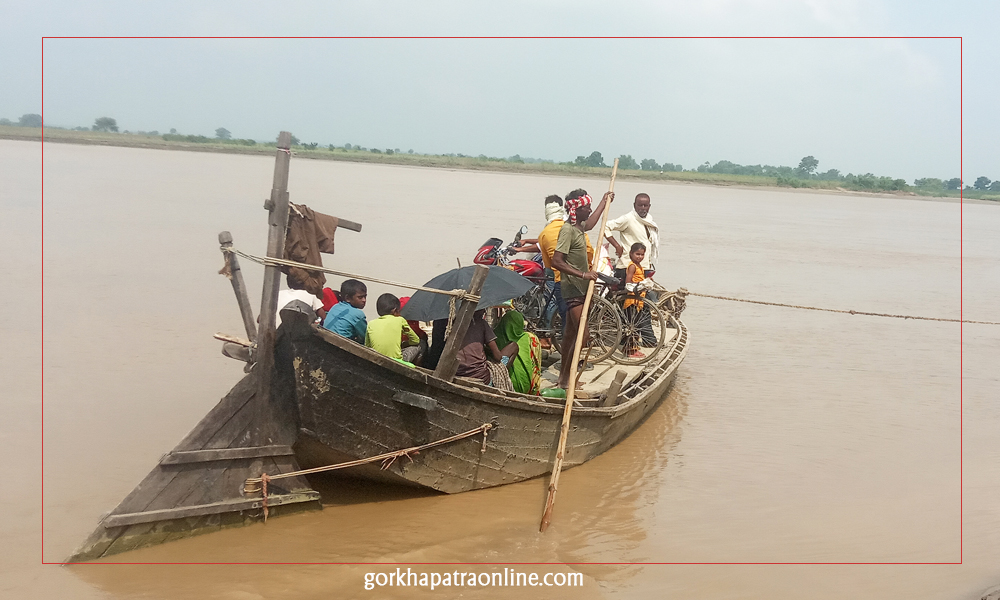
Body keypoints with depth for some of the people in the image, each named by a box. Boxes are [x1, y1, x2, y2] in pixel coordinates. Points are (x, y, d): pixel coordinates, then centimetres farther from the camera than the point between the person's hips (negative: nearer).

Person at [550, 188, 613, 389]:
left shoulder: (579, 227, 10)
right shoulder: (568, 230, -19)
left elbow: (590, 222, 36)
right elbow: (556, 261, -26)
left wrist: (605, 201, 44)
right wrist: (582, 274, -29)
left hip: (580, 286, 10)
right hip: (572, 287, -10)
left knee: (571, 331, 15)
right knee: (582, 333, -14)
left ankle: (564, 373, 24)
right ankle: (565, 379, -9)